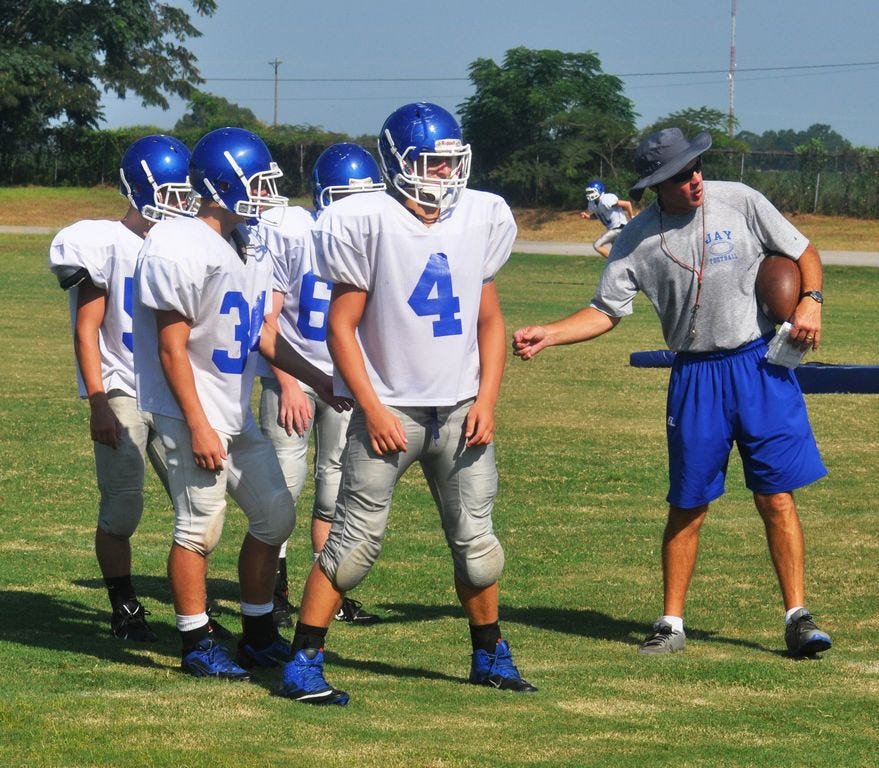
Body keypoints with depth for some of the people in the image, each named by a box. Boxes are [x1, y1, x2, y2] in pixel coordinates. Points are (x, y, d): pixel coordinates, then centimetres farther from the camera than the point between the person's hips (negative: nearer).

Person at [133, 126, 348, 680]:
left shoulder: (254, 248, 9)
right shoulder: (179, 250, -19)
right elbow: (172, 349, -18)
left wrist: (318, 380, 13)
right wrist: (198, 426, -20)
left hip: (239, 413, 9)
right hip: (194, 412, -9)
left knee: (275, 517, 11)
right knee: (201, 526, -3)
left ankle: (259, 635, 22)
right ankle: (197, 644, 8)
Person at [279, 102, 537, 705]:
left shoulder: (480, 220, 4)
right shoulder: (370, 224, -11)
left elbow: (489, 320, 11)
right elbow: (342, 327, -8)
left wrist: (487, 400, 1)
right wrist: (373, 410, -13)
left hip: (460, 410, 4)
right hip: (390, 410, -4)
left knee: (476, 542, 9)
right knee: (356, 540, -7)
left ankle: (491, 656, 25)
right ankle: (304, 664, -2)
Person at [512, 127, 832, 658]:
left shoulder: (740, 202, -4)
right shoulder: (639, 239, -3)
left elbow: (804, 253, 4)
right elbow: (605, 312, 2)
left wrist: (811, 299, -14)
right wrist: (548, 335, -12)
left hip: (762, 364, 0)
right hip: (696, 374, 1)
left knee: (777, 496, -2)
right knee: (688, 505, 5)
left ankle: (798, 617, 3)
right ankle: (672, 624, 14)